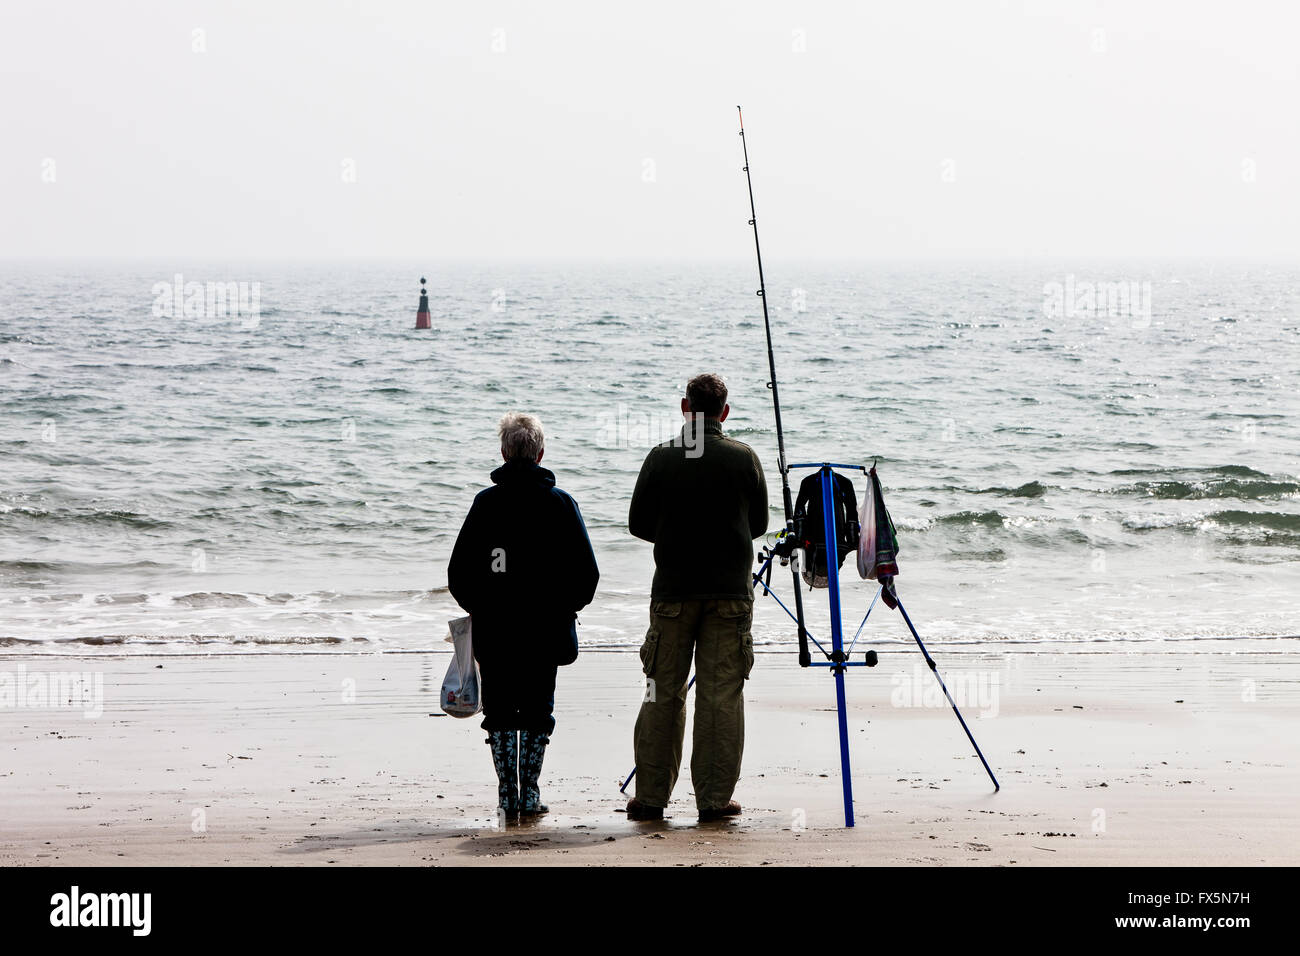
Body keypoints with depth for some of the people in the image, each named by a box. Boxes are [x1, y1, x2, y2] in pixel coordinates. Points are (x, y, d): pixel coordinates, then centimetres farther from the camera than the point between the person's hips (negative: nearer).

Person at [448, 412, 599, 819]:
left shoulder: (485, 503, -1)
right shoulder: (560, 503, 0)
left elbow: (459, 571, 2)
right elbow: (586, 572, 0)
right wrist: (565, 606, 16)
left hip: (493, 631, 0)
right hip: (545, 630, 0)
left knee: (500, 712, 7)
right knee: (537, 710, 7)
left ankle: (507, 794, 3)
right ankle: (529, 794, 2)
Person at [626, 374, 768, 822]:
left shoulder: (661, 458, -3)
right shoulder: (744, 458, -3)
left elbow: (639, 524, 3)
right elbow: (758, 523, 7)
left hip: (672, 589, 1)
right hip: (731, 591, 0)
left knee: (663, 693, 8)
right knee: (721, 695, 2)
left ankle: (651, 795, 9)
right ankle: (714, 798, 2)